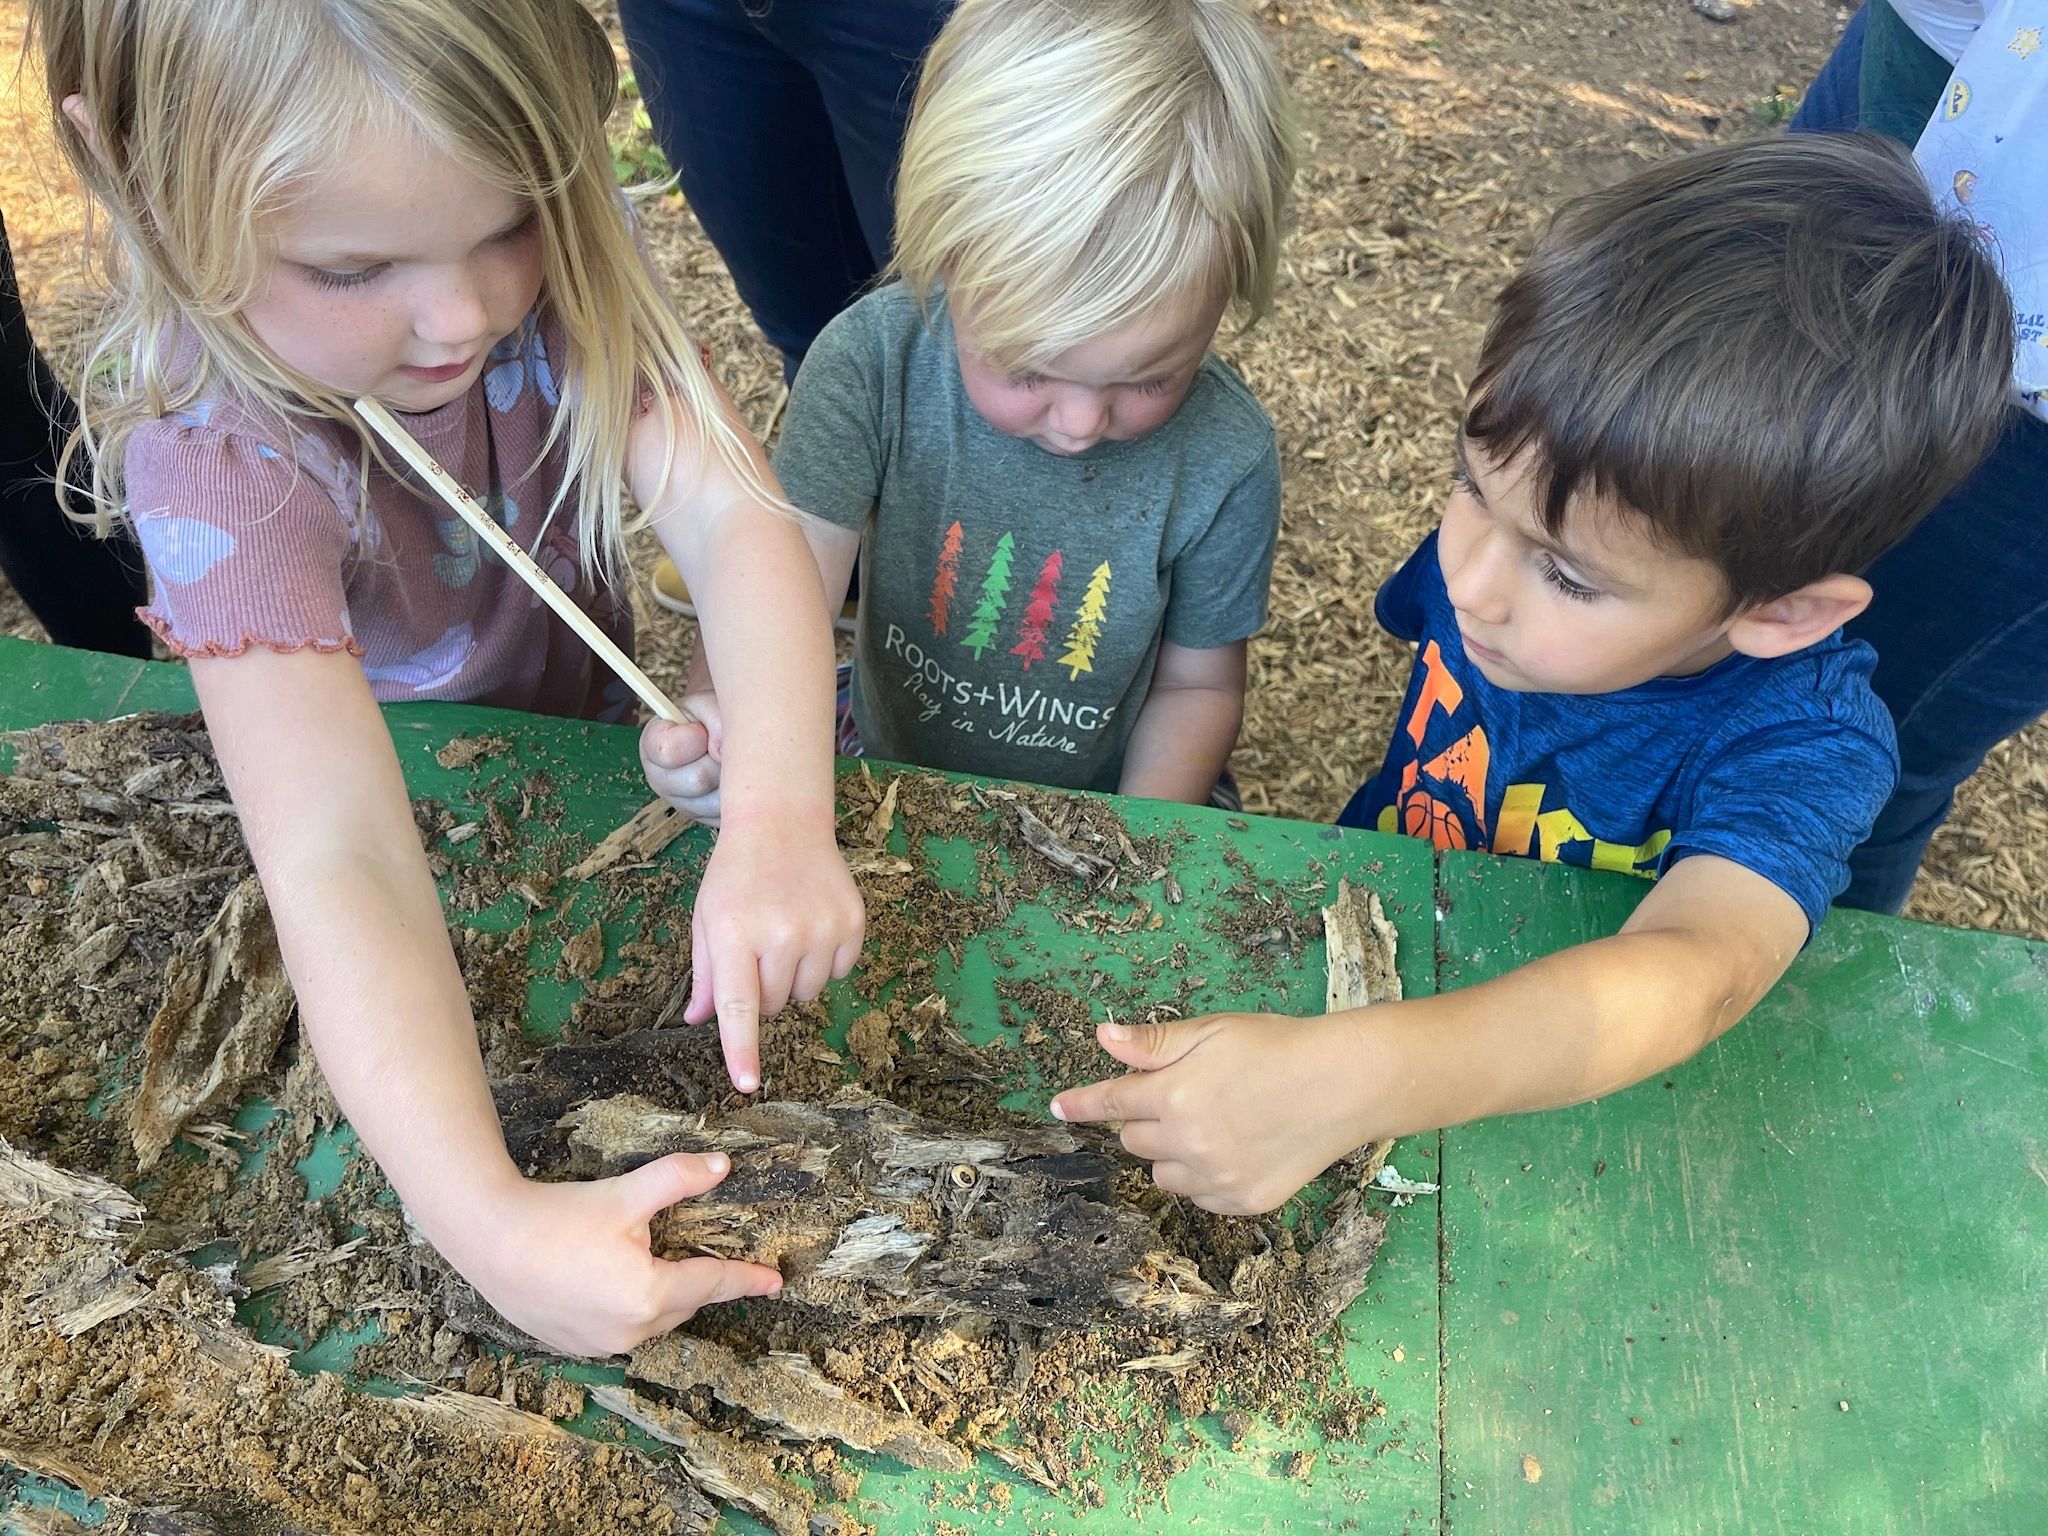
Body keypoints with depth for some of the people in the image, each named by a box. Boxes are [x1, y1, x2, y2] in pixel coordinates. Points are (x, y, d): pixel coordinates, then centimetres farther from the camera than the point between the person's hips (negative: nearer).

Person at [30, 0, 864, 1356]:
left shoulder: (548, 259, -26)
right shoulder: (225, 457, -37)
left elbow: (732, 510, -38)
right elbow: (339, 863, -46)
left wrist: (780, 819, -55)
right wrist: (488, 1219, -57)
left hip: (596, 734, 5)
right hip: (419, 816, -4)